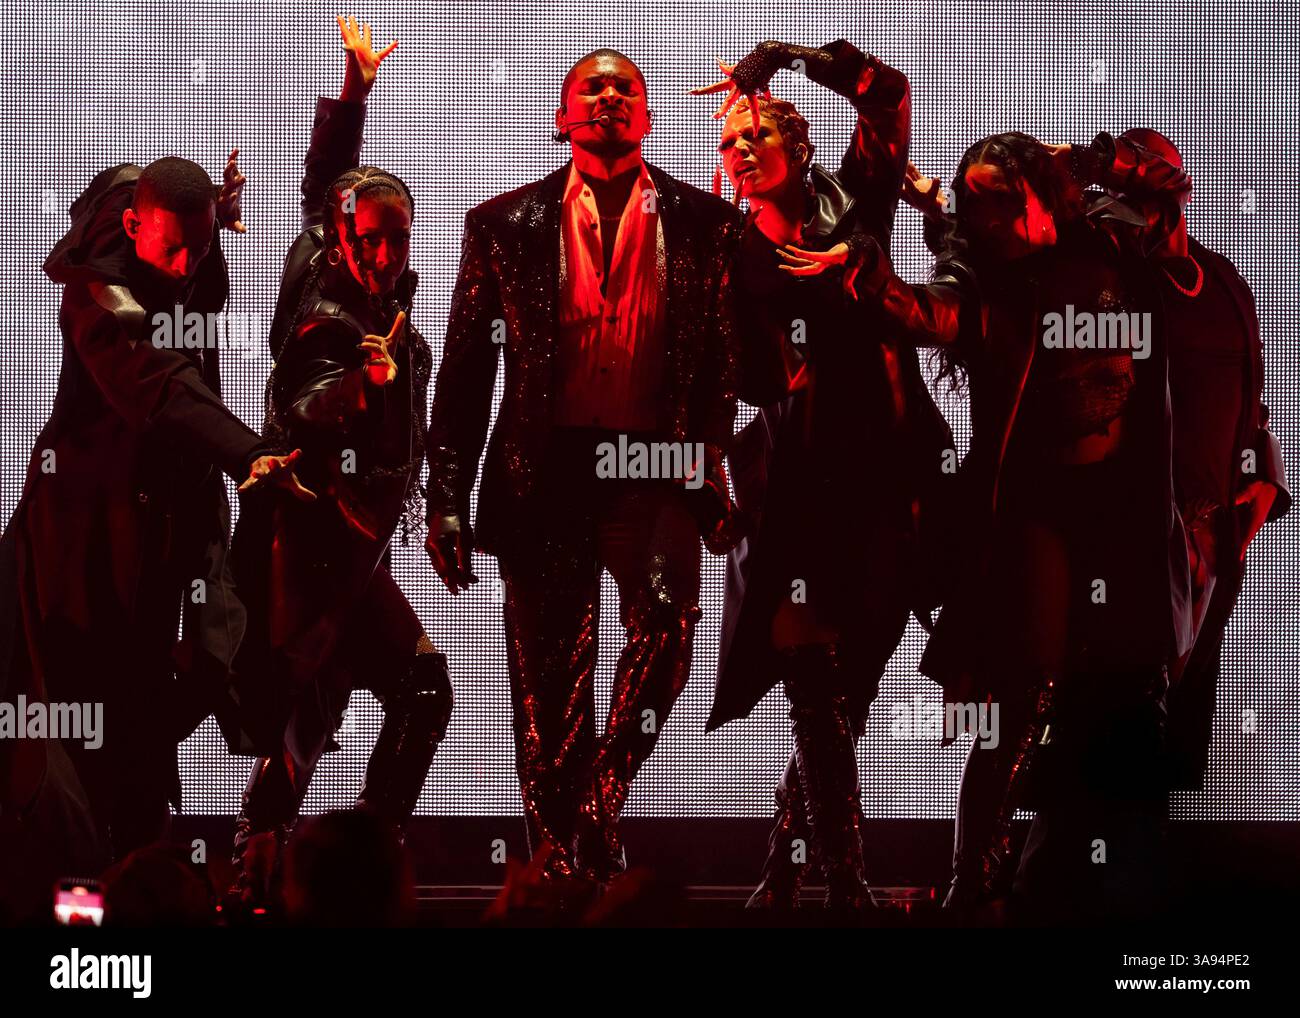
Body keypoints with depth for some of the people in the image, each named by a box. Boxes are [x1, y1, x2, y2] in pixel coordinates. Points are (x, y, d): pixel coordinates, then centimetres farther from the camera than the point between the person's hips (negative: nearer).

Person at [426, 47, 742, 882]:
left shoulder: (704, 222, 9)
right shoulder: (507, 224, 9)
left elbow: (729, 356, 8)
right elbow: (466, 370, 9)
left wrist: (714, 464, -1)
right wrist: (447, 496, 5)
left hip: (657, 471, -1)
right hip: (546, 471, 1)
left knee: (667, 618, -25)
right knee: (550, 690, 3)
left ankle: (600, 793, -7)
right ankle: (562, 860, 16)